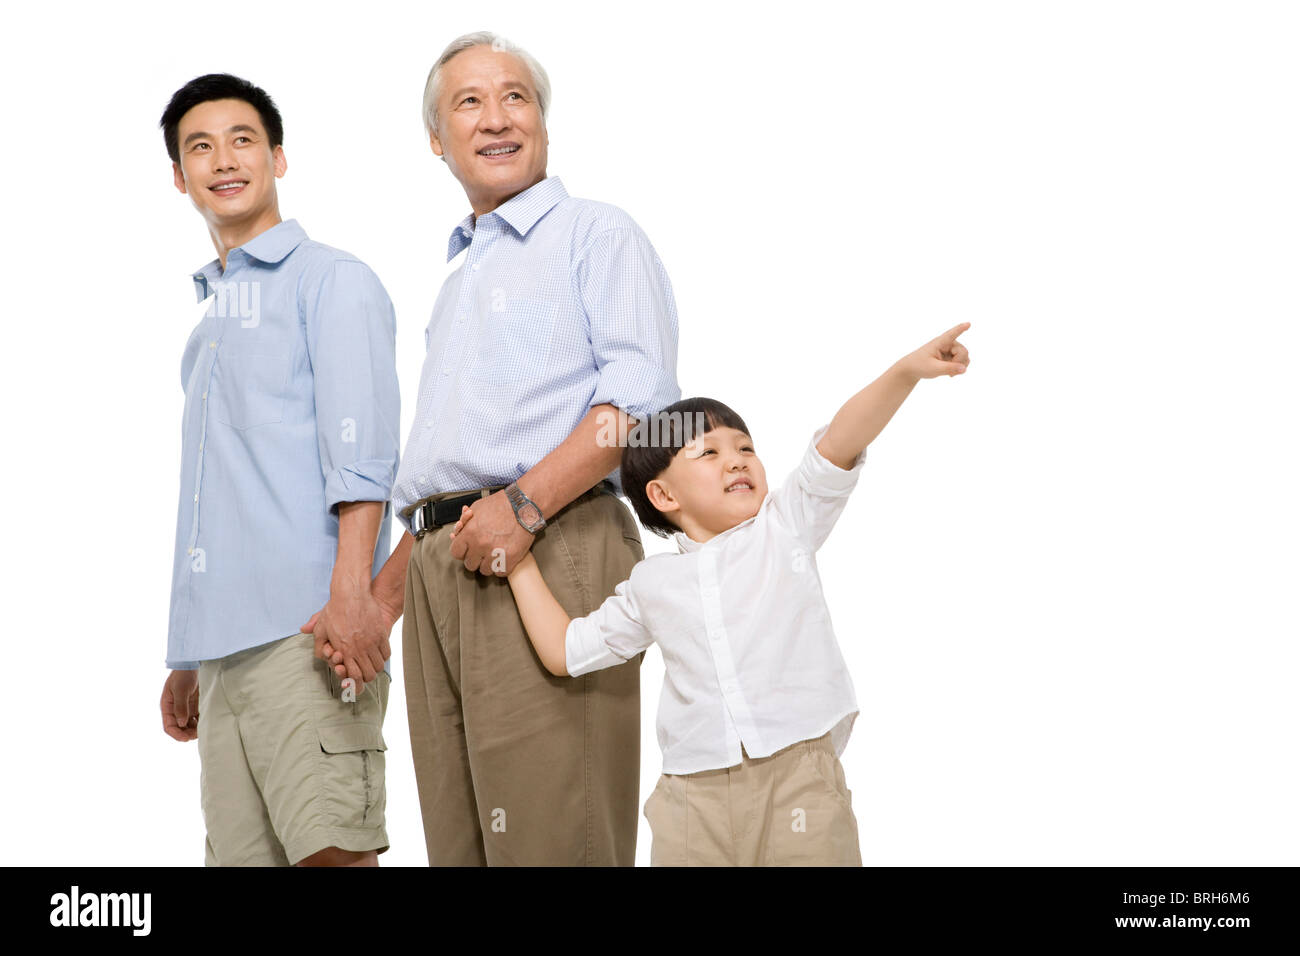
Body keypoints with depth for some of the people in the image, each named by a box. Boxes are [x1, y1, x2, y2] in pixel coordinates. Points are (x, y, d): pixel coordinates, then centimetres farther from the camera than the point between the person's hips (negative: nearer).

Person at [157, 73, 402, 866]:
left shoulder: (333, 280, 4)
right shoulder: (210, 316, 27)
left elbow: (360, 452, -9)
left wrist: (351, 592, -23)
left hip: (305, 625, -7)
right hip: (225, 643, 7)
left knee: (330, 847, -13)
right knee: (239, 854, 4)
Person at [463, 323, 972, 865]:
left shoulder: (784, 527, 8)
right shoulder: (650, 586, 14)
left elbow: (838, 444, -6)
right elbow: (566, 651, 20)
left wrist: (907, 371, -19)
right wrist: (518, 561, 19)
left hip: (798, 777, -2)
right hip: (694, 796, 2)